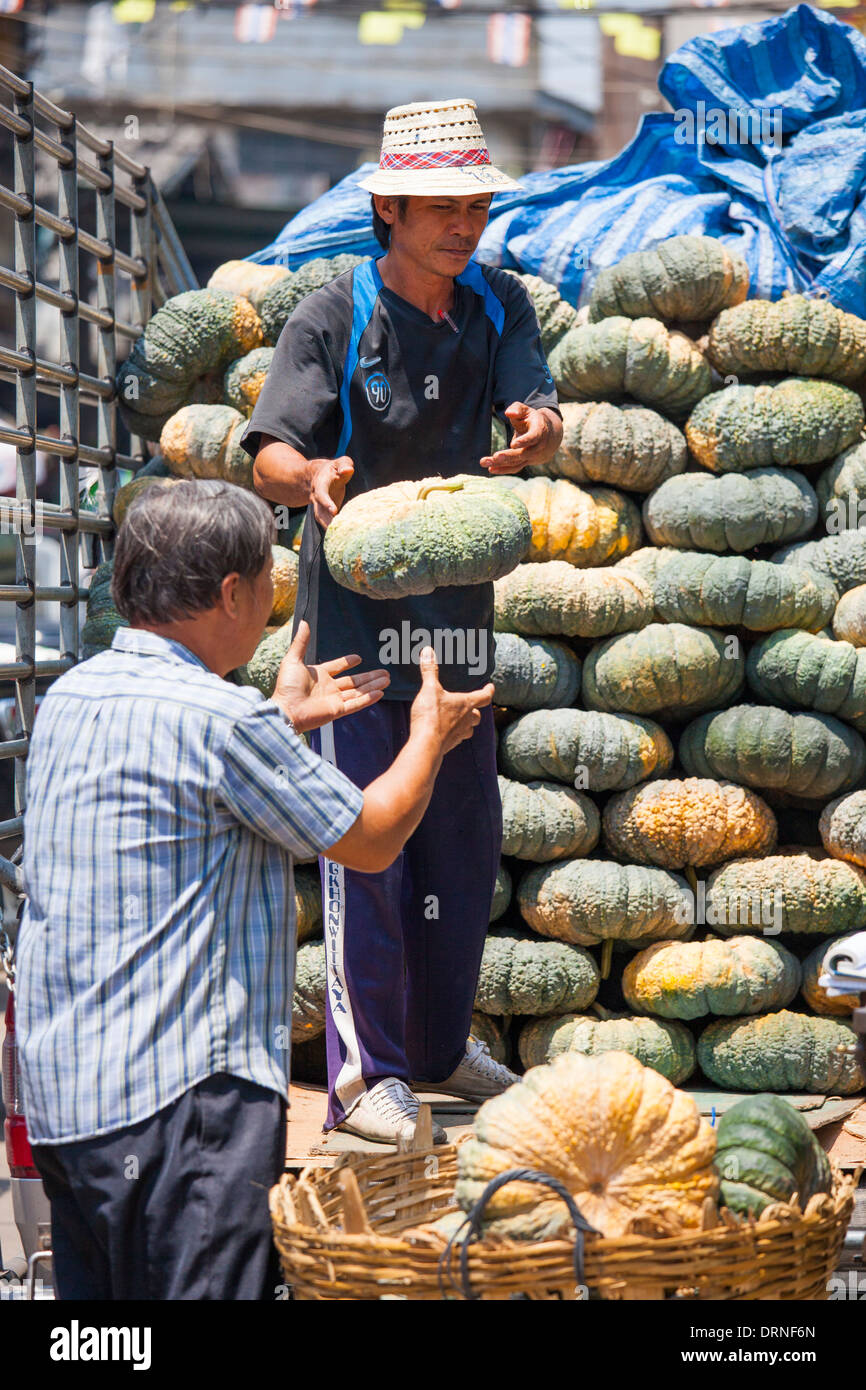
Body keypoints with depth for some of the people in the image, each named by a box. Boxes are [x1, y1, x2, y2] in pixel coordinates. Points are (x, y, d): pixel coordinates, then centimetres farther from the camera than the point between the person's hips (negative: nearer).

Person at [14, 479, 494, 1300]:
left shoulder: (71, 696, 10)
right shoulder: (220, 718, -16)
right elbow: (371, 840, -3)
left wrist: (284, 716, 37)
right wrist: (431, 733, 15)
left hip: (59, 1095, 9)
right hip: (180, 1096, -9)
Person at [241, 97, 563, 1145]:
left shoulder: (499, 304, 4)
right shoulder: (331, 316, -10)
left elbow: (542, 417, -9)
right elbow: (269, 454, -17)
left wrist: (535, 430, -33)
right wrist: (313, 476, -41)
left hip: (455, 603, 5)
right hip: (354, 605, -5)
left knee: (464, 837, 12)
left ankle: (439, 1047, 27)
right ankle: (364, 1073, -1)